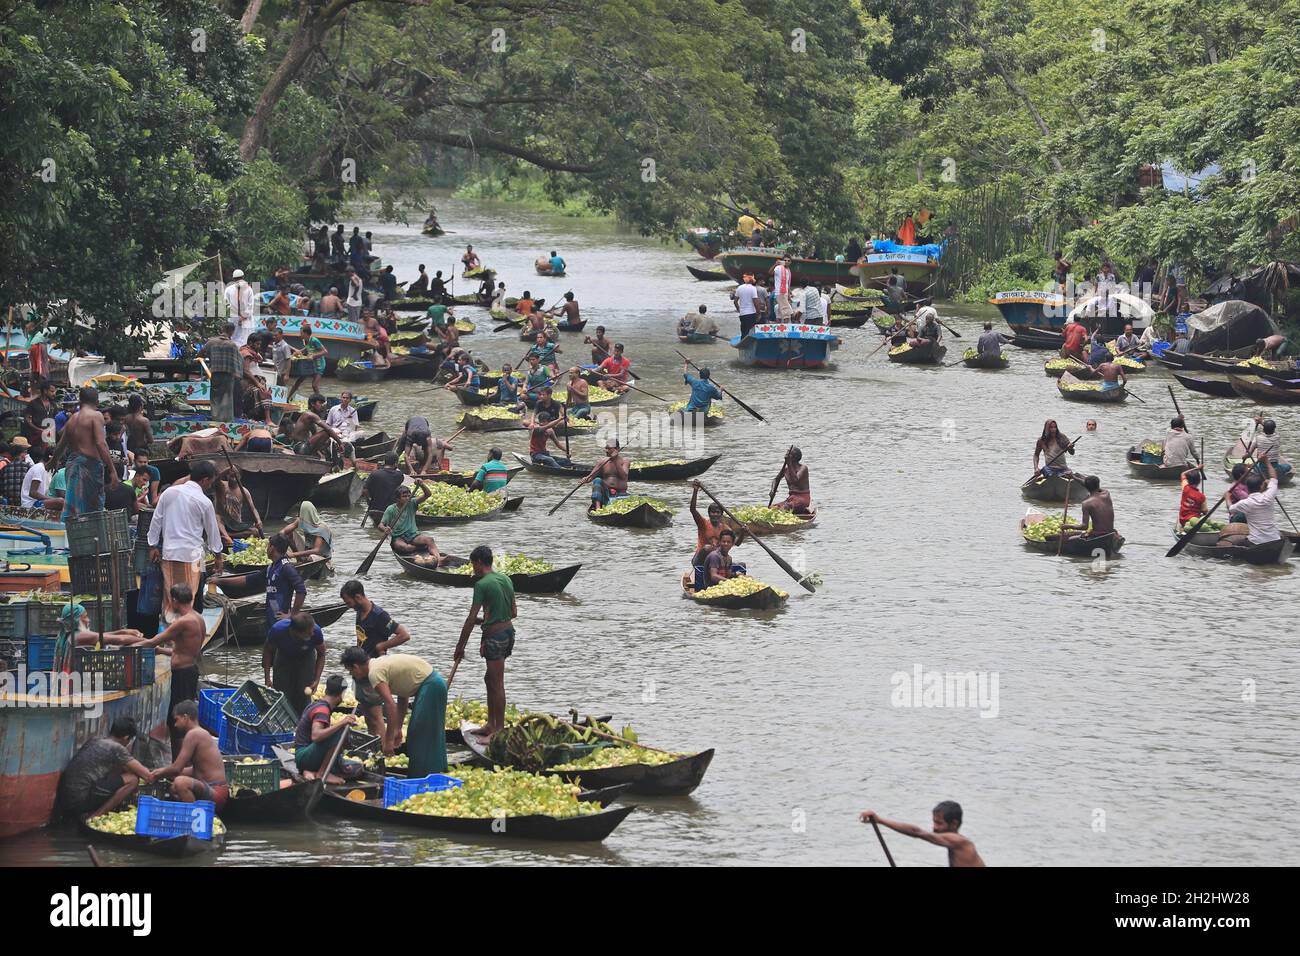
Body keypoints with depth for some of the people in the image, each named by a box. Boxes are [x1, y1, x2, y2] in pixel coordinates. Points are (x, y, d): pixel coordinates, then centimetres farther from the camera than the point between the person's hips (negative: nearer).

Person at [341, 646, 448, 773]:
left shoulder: (375, 673, -15)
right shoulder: (381, 663, 15)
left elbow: (391, 706, -22)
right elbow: (402, 698, 21)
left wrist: (389, 740, -19)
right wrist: (398, 729, 21)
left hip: (430, 686, -10)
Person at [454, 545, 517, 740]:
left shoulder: (482, 584, -15)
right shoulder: (505, 579, 10)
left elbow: (471, 619, -15)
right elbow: (514, 612, 16)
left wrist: (460, 648, -10)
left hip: (494, 636, -9)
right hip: (508, 631, 9)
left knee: (497, 684, -3)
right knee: (490, 679, 19)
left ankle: (499, 730, 1)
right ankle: (491, 724, 26)